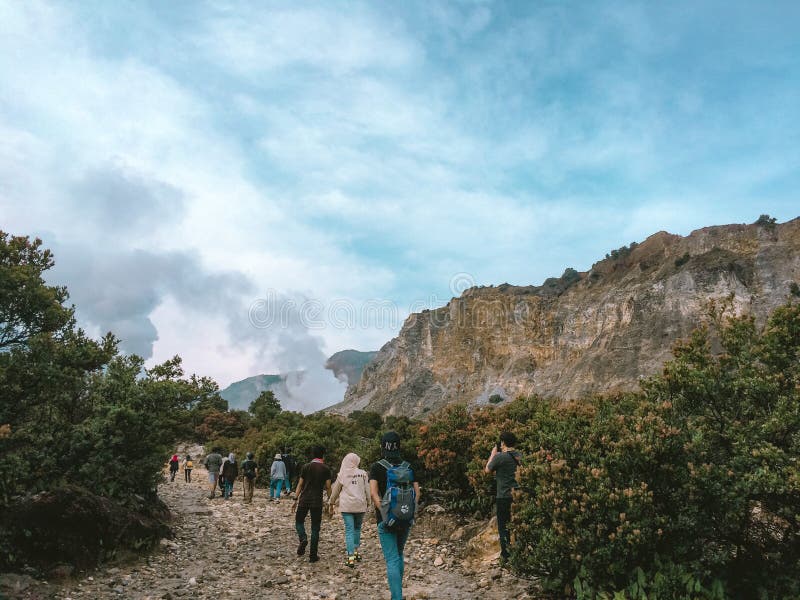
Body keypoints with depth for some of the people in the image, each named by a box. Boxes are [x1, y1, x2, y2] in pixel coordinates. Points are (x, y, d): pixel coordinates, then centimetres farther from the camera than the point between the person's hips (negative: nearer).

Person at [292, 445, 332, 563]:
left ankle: (303, 538, -10)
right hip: (317, 501, 0)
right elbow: (328, 487, -1)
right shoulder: (326, 469, -1)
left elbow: (300, 484, 2)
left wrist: (295, 500, 8)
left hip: (304, 500, 0)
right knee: (315, 528, 7)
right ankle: (313, 555, 7)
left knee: (299, 521, 18)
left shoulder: (306, 467, 2)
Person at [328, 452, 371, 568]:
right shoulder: (362, 474, 0)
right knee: (357, 528, 19)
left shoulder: (342, 475, 0)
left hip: (346, 506, -1)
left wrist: (331, 503, 22)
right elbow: (367, 490, 4)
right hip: (360, 505, 1)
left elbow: (336, 490, 9)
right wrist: (368, 502, 16)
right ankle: (356, 551, 24)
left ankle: (351, 556, -9)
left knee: (349, 530, -1)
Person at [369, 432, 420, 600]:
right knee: (399, 555, 23)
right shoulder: (408, 467, 5)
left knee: (392, 560, -1)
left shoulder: (376, 467, -5)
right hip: (406, 519, 4)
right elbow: (416, 491, -3)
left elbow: (374, 493, -17)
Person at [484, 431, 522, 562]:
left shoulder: (500, 457, -17)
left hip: (504, 497, -6)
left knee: (503, 526, 6)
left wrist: (493, 454, 4)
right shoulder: (520, 456, 2)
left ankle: (505, 555, 9)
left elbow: (487, 470, -2)